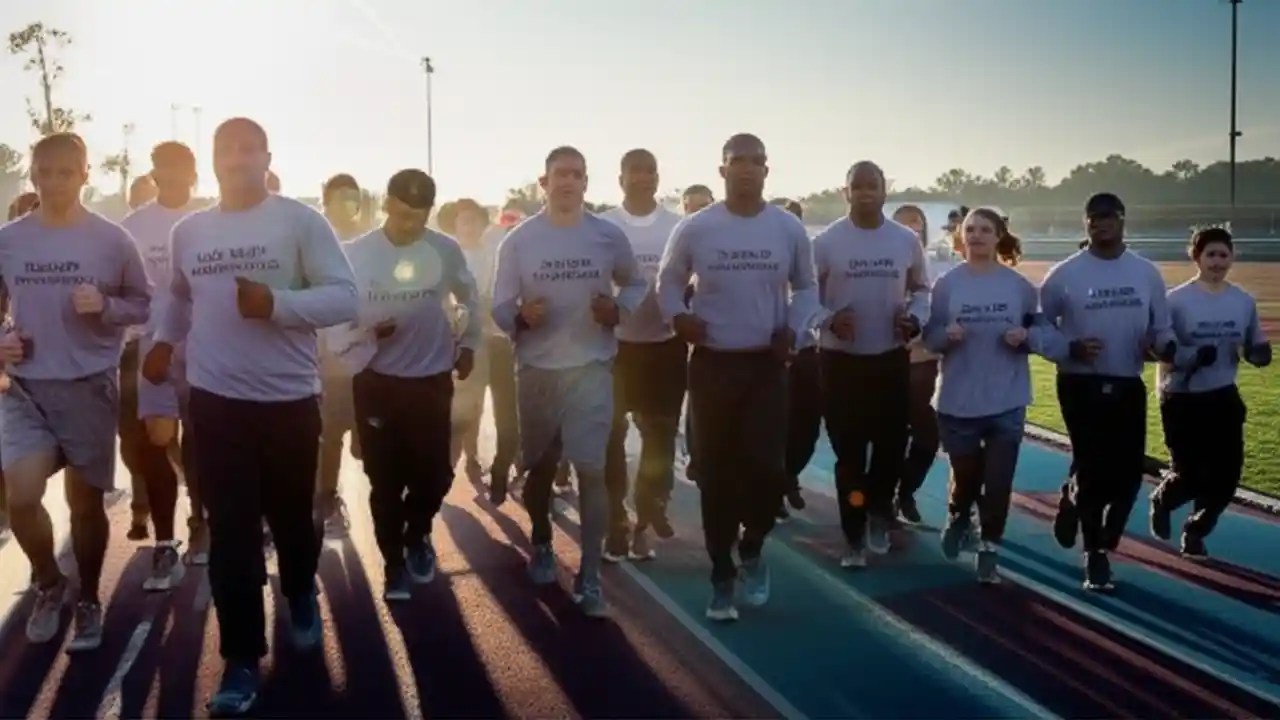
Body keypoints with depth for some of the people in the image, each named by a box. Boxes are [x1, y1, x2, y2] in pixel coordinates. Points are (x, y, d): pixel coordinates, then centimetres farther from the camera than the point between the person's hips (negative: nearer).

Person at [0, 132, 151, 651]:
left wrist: (105, 306, -18)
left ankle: (88, 602, 27)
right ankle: (48, 584, 18)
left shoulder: (111, 240, -5)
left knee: (85, 502, 7)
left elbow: (143, 303, 2)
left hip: (91, 387, -1)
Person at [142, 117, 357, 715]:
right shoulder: (188, 231, 8)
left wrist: (277, 302, -24)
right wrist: (163, 341, 15)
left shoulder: (300, 221, -6)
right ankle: (242, 659, 11)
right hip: (215, 400, 3)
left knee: (291, 517, 13)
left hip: (289, 400, -2)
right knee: (230, 533, 1)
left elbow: (345, 298, -12)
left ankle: (301, 593, 45)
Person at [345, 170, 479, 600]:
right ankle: (394, 565, 22)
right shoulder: (357, 254, -7)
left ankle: (416, 536, 34)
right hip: (376, 381, -1)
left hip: (432, 379, 1)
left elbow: (469, 299, 13)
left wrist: (469, 345, 14)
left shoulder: (446, 250, -4)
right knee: (386, 480, 4)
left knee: (435, 473, 3)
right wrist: (365, 332, -22)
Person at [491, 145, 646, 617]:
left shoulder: (609, 236, 0)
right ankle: (542, 546, 39)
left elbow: (637, 285, 14)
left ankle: (589, 575, -2)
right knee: (540, 466, 15)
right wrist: (520, 317, -25)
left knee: (591, 470, -8)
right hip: (536, 369, 1)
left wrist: (619, 308, -7)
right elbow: (498, 308, -2)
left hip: (591, 368, -1)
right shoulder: (518, 240, -2)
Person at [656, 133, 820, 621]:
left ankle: (751, 549, 24)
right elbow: (668, 280, 8)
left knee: (767, 467, -7)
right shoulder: (695, 228, -2)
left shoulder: (789, 228, 2)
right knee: (716, 473, 5)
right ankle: (722, 576, 19)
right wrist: (677, 316, -11)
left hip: (767, 364, 1)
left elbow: (806, 286, 13)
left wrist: (794, 328, -4)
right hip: (712, 364, 0)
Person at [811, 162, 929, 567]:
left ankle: (879, 512, 36)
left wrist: (916, 319, -7)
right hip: (841, 359, -2)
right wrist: (828, 320, -21)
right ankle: (854, 538, 18)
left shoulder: (906, 240, 1)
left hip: (892, 359, 2)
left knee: (892, 444, 8)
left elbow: (921, 289, 12)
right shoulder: (827, 241, -6)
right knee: (849, 451, 5)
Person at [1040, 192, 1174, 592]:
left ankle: (1102, 545, 28)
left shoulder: (1146, 273, 5)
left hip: (1128, 386, 3)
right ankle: (1096, 554, 18)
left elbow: (1161, 328, 10)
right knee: (1094, 468, -6)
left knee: (1128, 472, 3)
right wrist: (1071, 349, -18)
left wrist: (1165, 346, -13)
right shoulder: (1065, 274, -4)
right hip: (1081, 386, -3)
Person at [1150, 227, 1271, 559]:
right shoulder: (1177, 300, -10)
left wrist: (1258, 354, -13)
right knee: (1190, 476, -2)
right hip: (1182, 400, -4)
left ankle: (1195, 531, 27)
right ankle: (1161, 501, 34)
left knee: (1226, 475, 4)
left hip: (1224, 399, 4)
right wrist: (1194, 356, -27)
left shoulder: (1244, 301, 3)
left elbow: (1257, 350, 11)